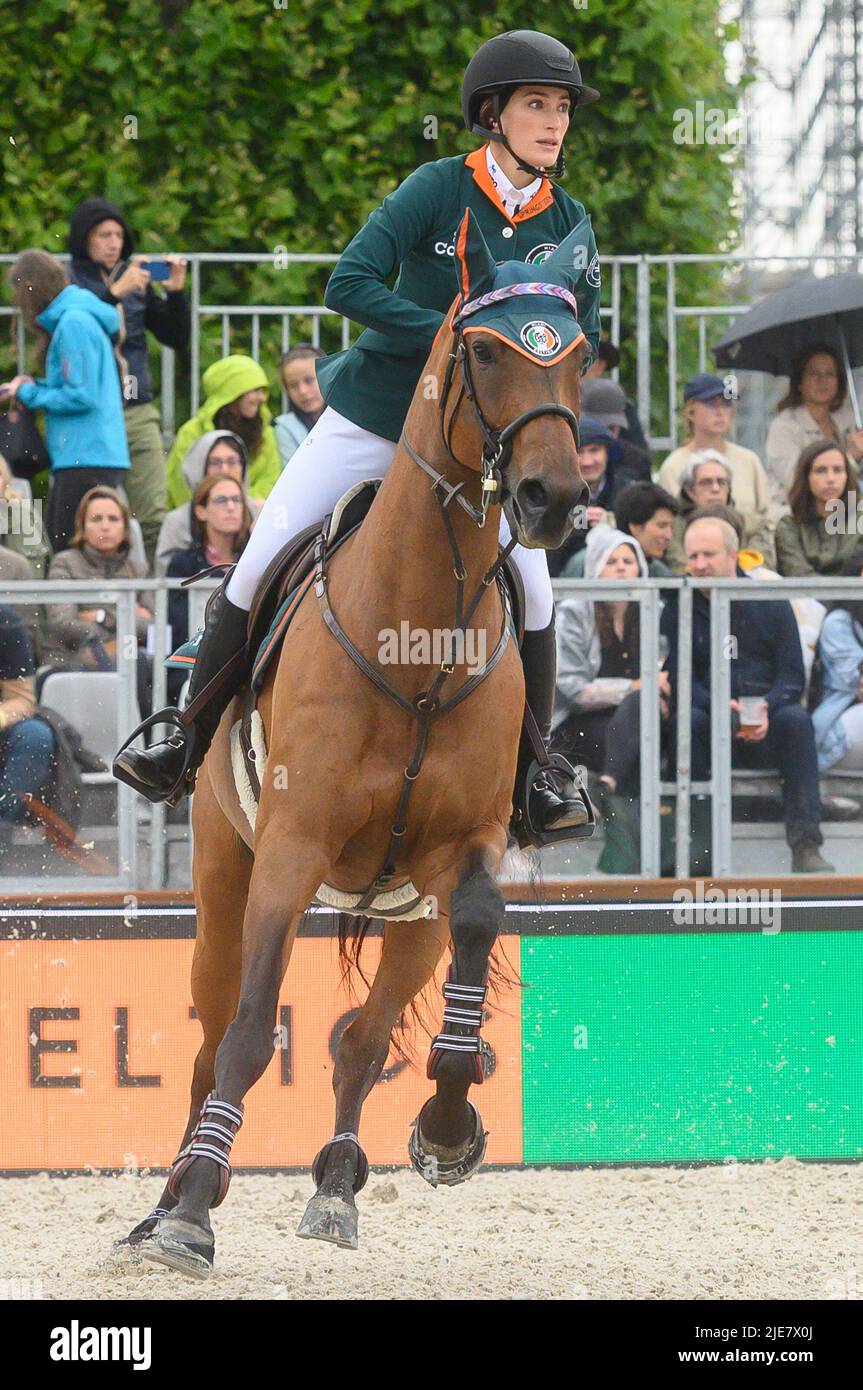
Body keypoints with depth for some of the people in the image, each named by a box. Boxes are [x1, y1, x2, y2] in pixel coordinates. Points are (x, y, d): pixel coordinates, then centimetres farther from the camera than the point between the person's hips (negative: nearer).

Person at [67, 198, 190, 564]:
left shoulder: (136, 280, 15)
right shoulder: (66, 283, 1)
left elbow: (176, 338, 16)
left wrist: (175, 293, 1)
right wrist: (116, 293, -22)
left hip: (138, 413, 4)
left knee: (154, 516, -4)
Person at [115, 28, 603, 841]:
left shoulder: (569, 226, -2)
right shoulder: (439, 189, -12)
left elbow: (582, 341, 2)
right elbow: (349, 284, -19)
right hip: (373, 415, -2)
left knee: (532, 589, -13)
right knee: (259, 566, -5)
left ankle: (530, 777, 3)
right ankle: (194, 748, 10)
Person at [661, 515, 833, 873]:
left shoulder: (771, 604, 5)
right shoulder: (678, 610, 5)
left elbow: (792, 676, -1)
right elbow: (678, 681, -5)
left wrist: (767, 709, -23)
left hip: (765, 734, 0)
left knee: (795, 718, -31)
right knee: (689, 719, -32)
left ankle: (805, 846, -34)